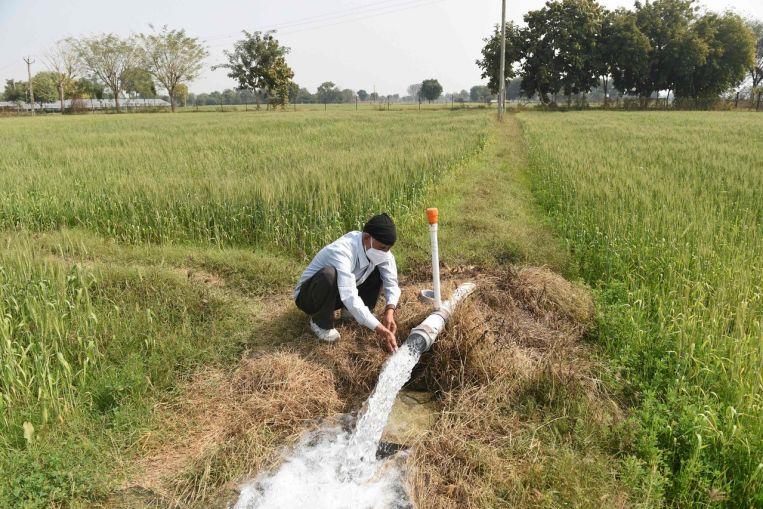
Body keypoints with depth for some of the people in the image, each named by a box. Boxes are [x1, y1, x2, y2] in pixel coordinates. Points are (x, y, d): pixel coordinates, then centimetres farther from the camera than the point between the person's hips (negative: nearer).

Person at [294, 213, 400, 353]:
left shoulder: (380, 249, -17)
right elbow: (349, 297, -47)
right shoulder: (342, 251, -38)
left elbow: (392, 283, -16)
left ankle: (352, 313, 4)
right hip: (308, 295, -6)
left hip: (340, 295, 6)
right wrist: (379, 329, -50)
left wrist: (389, 311, -36)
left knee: (380, 271, -10)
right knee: (329, 274, -39)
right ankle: (321, 322, -13)